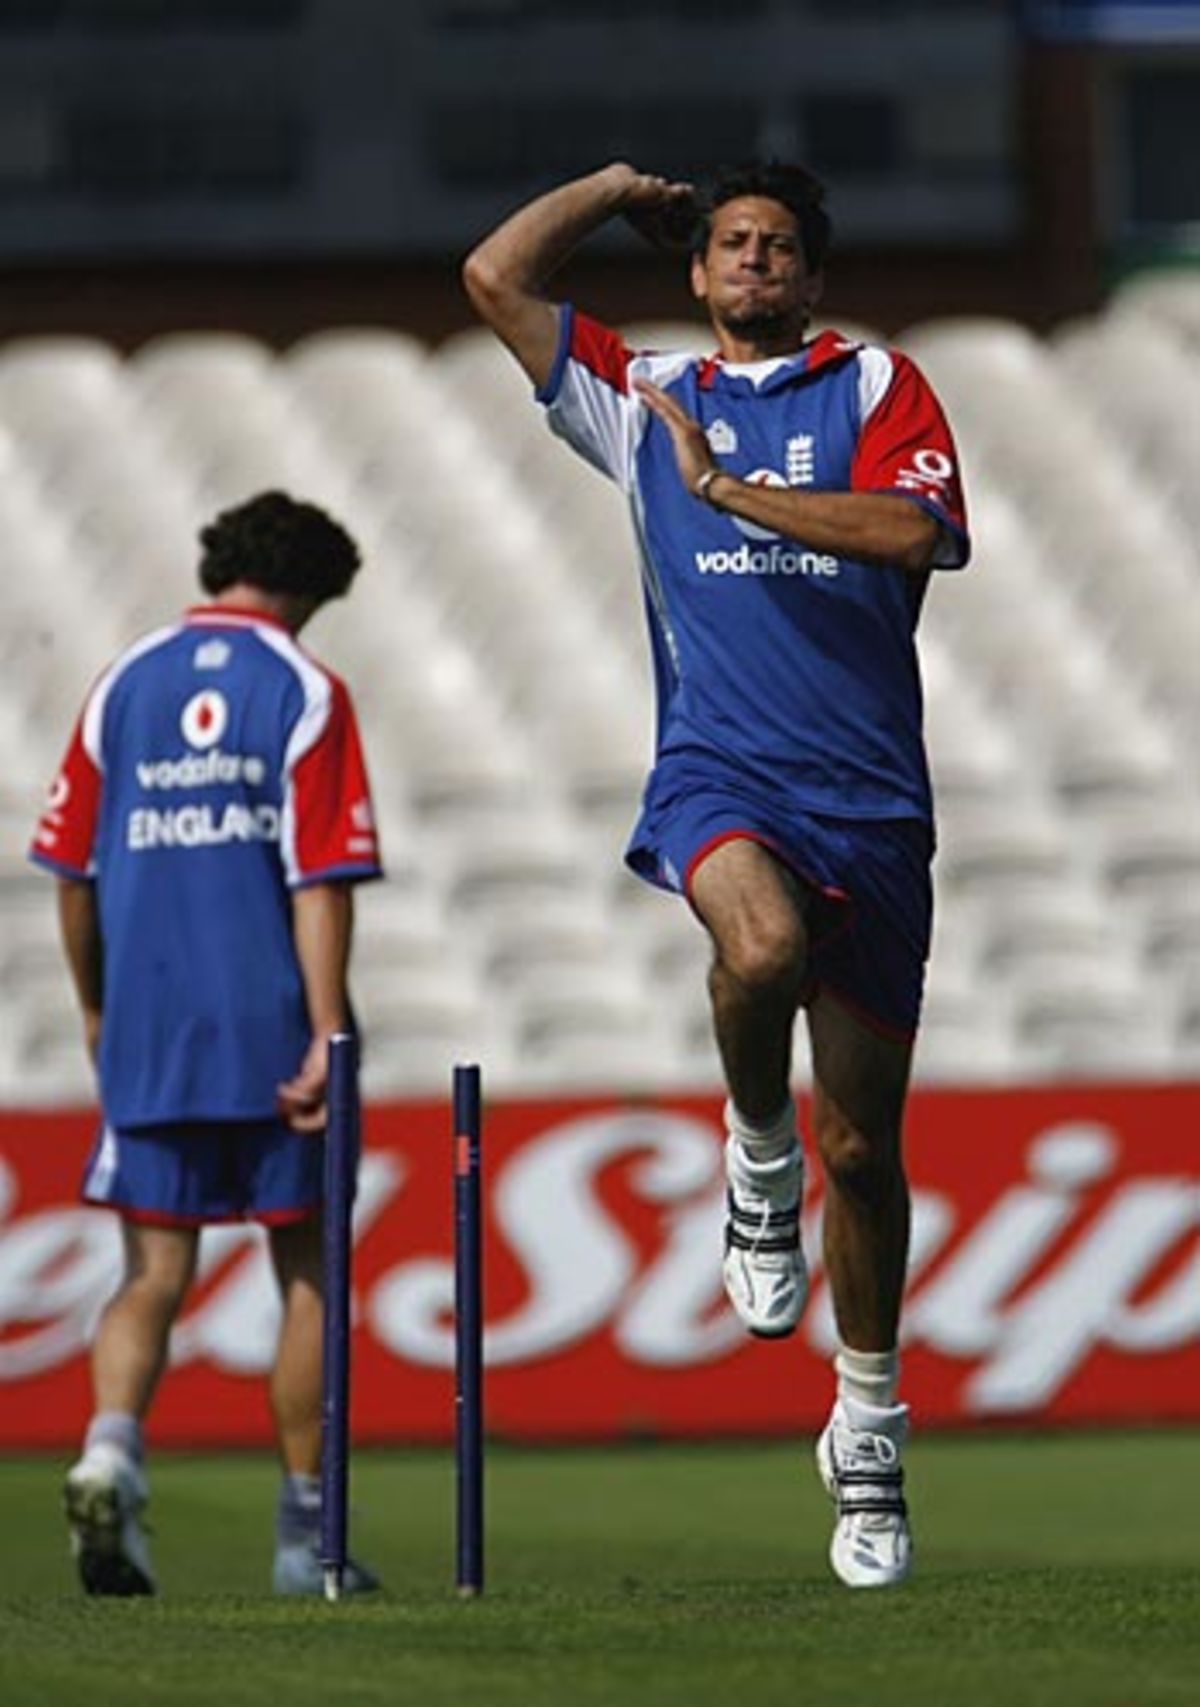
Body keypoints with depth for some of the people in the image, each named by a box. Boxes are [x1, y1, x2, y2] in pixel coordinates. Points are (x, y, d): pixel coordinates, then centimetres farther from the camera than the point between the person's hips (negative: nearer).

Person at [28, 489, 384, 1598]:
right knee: (306, 1275, 9)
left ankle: (111, 1451, -22)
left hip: (146, 1038, 3)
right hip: (272, 1035, -3)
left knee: (154, 1277, 5)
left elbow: (73, 872, 10)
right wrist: (327, 1036, -13)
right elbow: (321, 881, -11)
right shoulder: (305, 693, -3)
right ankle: (305, 1536, 12)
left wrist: (98, 1011, 22)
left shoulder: (123, 687, 8)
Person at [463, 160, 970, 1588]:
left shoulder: (876, 386, 10)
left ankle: (868, 1430, 21)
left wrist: (727, 487, -6)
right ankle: (756, 1158, -8)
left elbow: (914, 531, -9)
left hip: (871, 796, 0)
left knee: (862, 1142, 5)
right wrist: (622, 189, 19)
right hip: (719, 772, 0)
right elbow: (496, 277, 10)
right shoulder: (648, 399, 16)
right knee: (762, 944, -38)